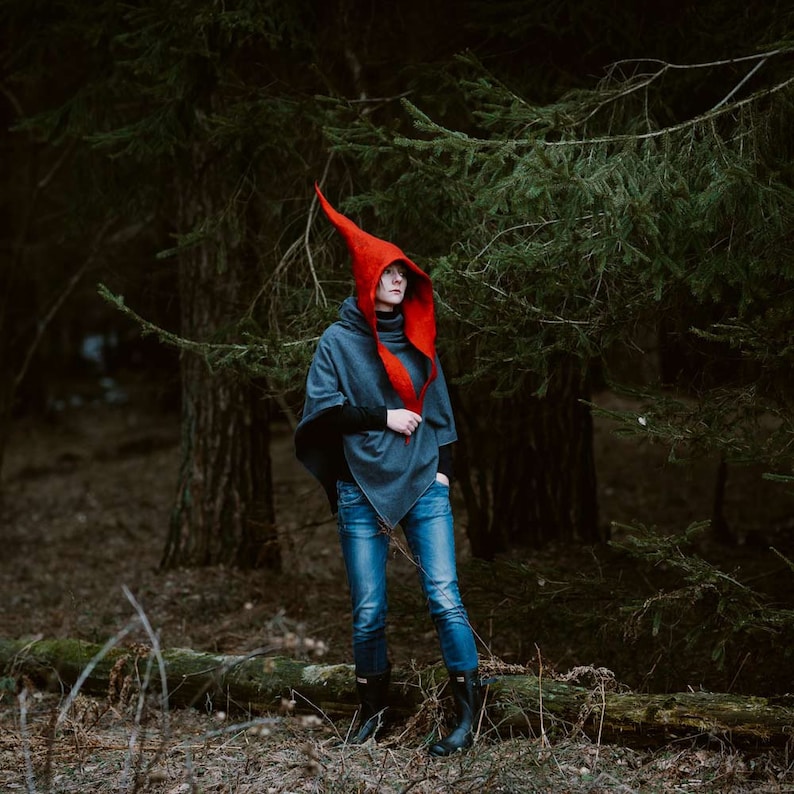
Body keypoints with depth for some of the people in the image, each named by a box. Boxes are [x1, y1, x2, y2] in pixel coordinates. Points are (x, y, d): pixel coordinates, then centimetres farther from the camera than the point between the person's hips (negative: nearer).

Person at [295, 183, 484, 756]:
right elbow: (322, 409, -5)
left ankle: (470, 715, -3)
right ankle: (373, 711, 21)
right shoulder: (339, 340, 2)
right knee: (368, 611, 3)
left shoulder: (417, 337, 11)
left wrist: (443, 468, 7)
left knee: (445, 597, -8)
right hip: (362, 491, -1)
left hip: (423, 486, 2)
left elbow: (439, 406, 16)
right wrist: (382, 417, -11)